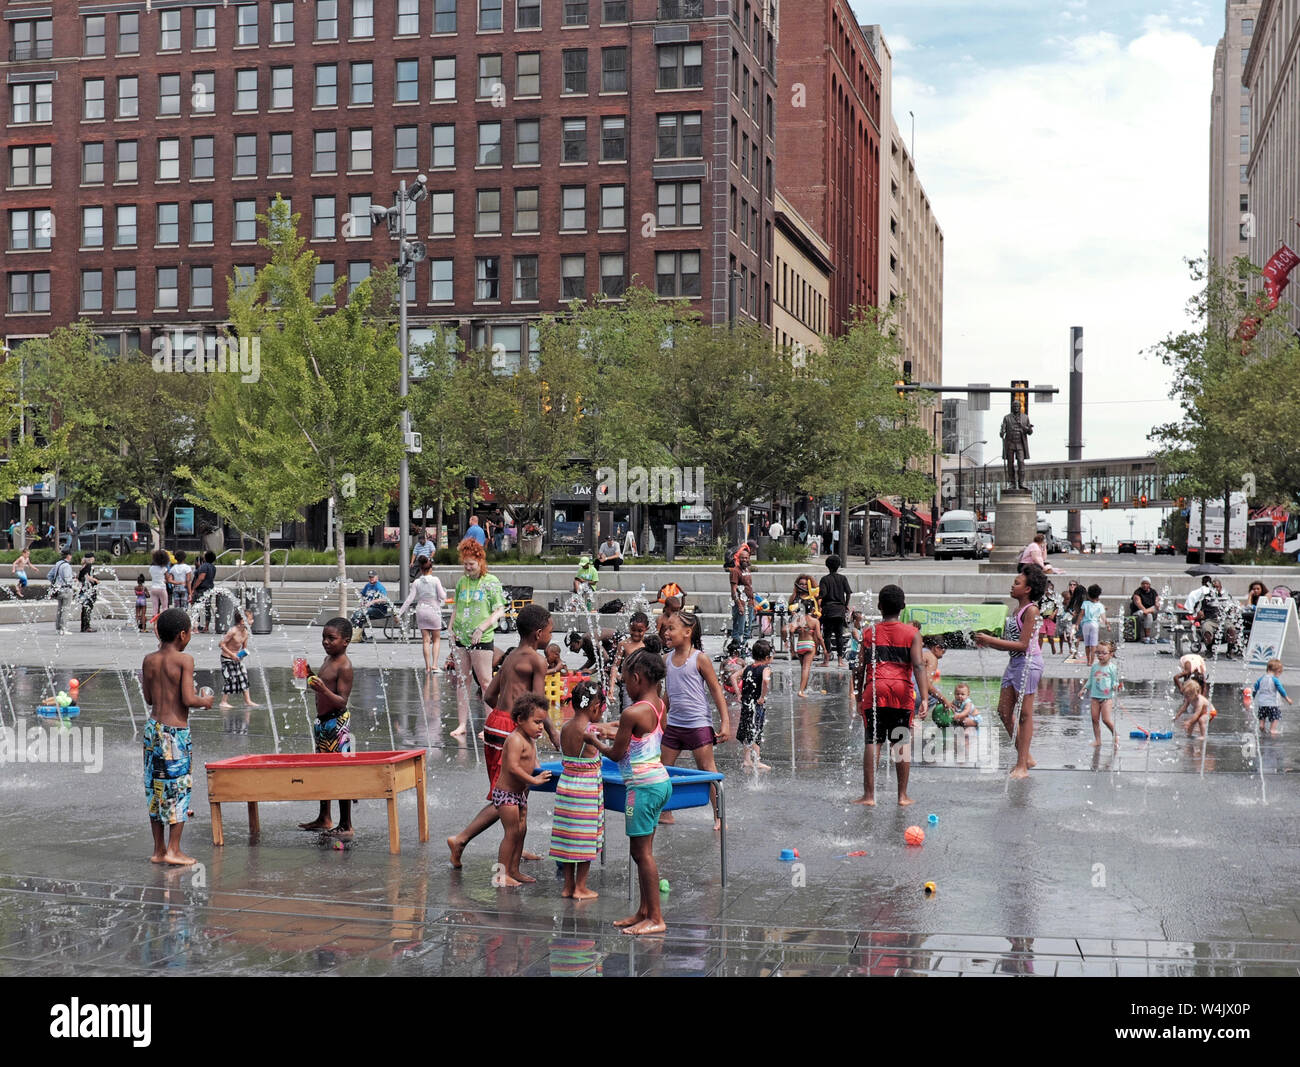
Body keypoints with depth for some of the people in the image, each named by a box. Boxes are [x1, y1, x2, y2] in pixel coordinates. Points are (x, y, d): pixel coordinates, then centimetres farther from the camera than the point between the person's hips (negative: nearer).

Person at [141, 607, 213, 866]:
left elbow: (149, 699, 11)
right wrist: (205, 701, 3)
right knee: (179, 788, 3)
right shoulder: (185, 660, -11)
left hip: (153, 727, 6)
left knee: (156, 787, 12)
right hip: (176, 731, -6)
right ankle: (173, 850, 2)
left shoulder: (149, 660, 5)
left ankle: (159, 849, 17)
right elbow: (188, 699, -17)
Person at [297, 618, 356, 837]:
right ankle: (324, 819, 29)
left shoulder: (344, 666, -15)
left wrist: (323, 689, -36)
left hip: (337, 721, -10)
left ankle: (346, 825, -2)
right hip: (322, 721, 10)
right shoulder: (328, 659, 12)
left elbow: (342, 701, -21)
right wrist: (310, 678, 9)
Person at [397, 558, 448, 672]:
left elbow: (409, 599, -3)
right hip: (433, 610, -2)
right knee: (436, 639, 9)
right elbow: (442, 596, -10)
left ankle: (428, 666, 8)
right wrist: (444, 592, 13)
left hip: (421, 611, 2)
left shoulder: (417, 582, -2)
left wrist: (400, 612, 2)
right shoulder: (435, 580, -9)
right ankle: (434, 665, -4)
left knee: (426, 640, 8)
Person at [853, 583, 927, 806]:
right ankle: (903, 795, 10)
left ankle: (869, 795, 2)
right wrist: (924, 697, -10)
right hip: (902, 691, 0)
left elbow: (861, 667, 5)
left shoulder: (869, 632, 7)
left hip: (874, 689, 0)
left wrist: (858, 697, 12)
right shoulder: (912, 633, 4)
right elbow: (918, 665, -6)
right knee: (902, 744, 7)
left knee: (872, 742, 3)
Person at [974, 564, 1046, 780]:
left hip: (1028, 662, -9)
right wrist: (987, 643, -1)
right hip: (1014, 663, 9)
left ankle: (1022, 766, 1)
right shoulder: (1017, 610, 14)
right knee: (1004, 711, 8)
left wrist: (991, 640, -18)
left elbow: (1022, 645, -19)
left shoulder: (1031, 610, -12)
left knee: (1025, 714, -3)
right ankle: (1025, 757, 19)